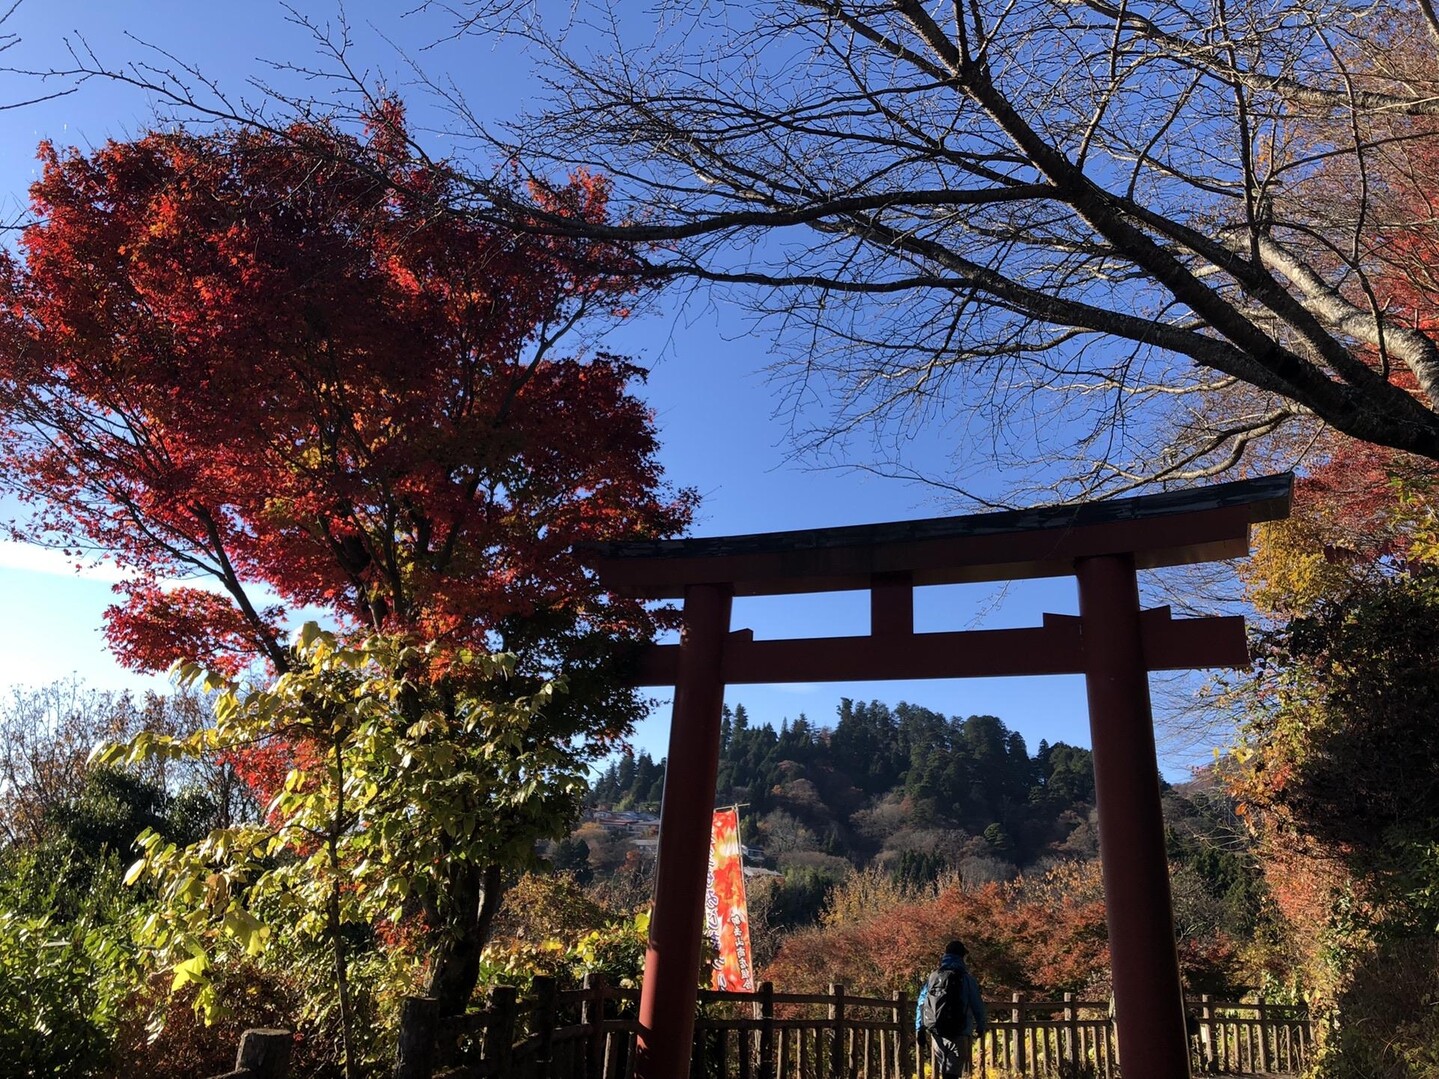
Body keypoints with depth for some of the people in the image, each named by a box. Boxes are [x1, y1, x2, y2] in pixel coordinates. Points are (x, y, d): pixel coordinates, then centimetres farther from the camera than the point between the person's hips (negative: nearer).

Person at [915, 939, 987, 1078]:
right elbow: (977, 1005, -1)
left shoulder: (932, 977, 9)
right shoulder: (966, 978, -2)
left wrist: (919, 1029, 9)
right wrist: (980, 1026, 12)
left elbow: (921, 1003, 7)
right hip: (958, 1033, -4)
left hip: (937, 1031, 4)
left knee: (944, 1067, 20)